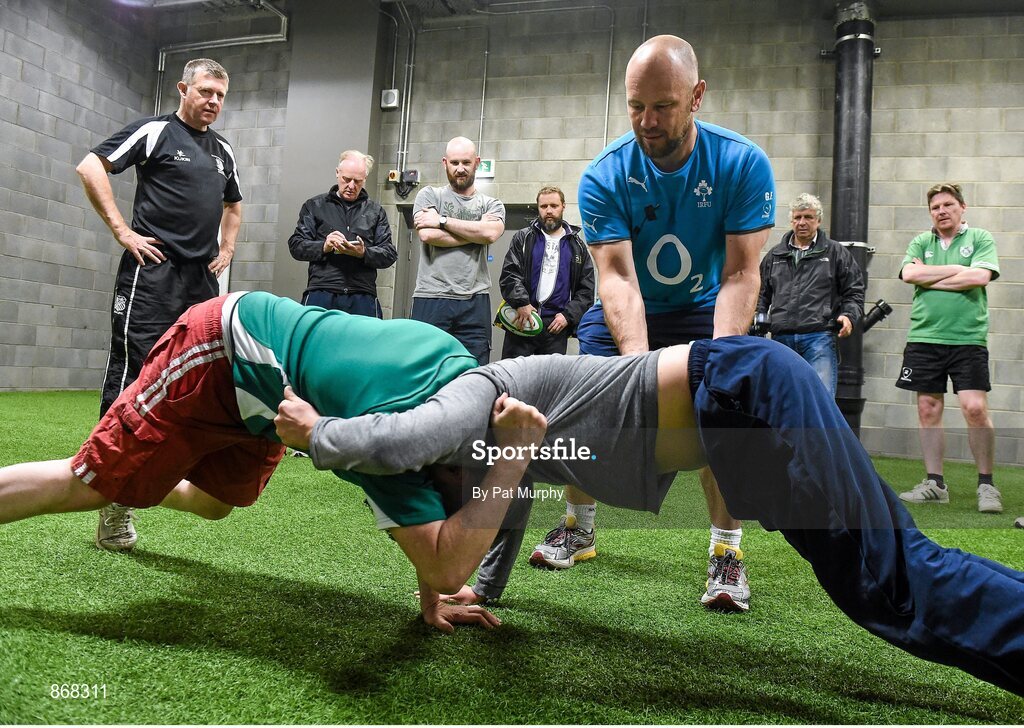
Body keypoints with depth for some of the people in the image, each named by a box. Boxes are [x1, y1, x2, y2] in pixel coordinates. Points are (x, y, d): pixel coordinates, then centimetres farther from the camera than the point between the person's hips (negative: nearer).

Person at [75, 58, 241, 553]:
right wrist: (121, 230, -11)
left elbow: (233, 204, 35)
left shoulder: (223, 150, 20)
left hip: (202, 279, 7)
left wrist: (226, 250, 20)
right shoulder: (155, 132, 0)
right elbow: (91, 168, -7)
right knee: (132, 370, -10)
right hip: (153, 269, -7)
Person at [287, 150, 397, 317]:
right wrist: (323, 247, -11)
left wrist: (364, 253, -10)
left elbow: (390, 254, 11)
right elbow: (296, 246, 9)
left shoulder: (375, 211, 18)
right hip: (321, 295, 0)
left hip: (363, 298, 1)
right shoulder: (315, 206, 17)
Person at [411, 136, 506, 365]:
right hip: (431, 298, -1)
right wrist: (475, 233, -1)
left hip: (475, 302, 2)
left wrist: (442, 221, -5)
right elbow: (427, 235, -7)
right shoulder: (429, 196, 12)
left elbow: (490, 233, -8)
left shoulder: (492, 205, 15)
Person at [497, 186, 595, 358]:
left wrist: (568, 315, -4)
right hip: (521, 321, -1)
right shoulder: (523, 238, 10)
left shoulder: (577, 246, 13)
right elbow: (509, 274, -1)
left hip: (557, 326, 1)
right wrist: (521, 303, -16)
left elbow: (586, 289, 9)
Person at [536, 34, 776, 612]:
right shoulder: (605, 176, -20)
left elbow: (740, 274, -24)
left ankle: (727, 552, -3)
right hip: (628, 312, 1)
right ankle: (579, 528, 15)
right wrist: (638, 362, -45)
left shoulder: (743, 164, -21)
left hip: (706, 310, -1)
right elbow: (616, 277, -28)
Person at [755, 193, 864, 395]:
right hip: (781, 337, 3)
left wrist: (849, 316, -6)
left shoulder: (835, 252, 12)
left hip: (819, 336, -3)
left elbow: (854, 291, 11)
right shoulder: (775, 255, 19)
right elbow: (762, 293, 23)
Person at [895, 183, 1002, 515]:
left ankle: (986, 484, 4)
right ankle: (935, 483, 13)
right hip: (923, 338, 3)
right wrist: (956, 270, -4)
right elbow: (909, 274, -5)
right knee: (928, 409, 5)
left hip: (968, 339, -3)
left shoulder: (980, 238, 5)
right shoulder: (921, 243, 14)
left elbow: (979, 277, -12)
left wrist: (930, 278, -6)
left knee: (975, 408, -10)